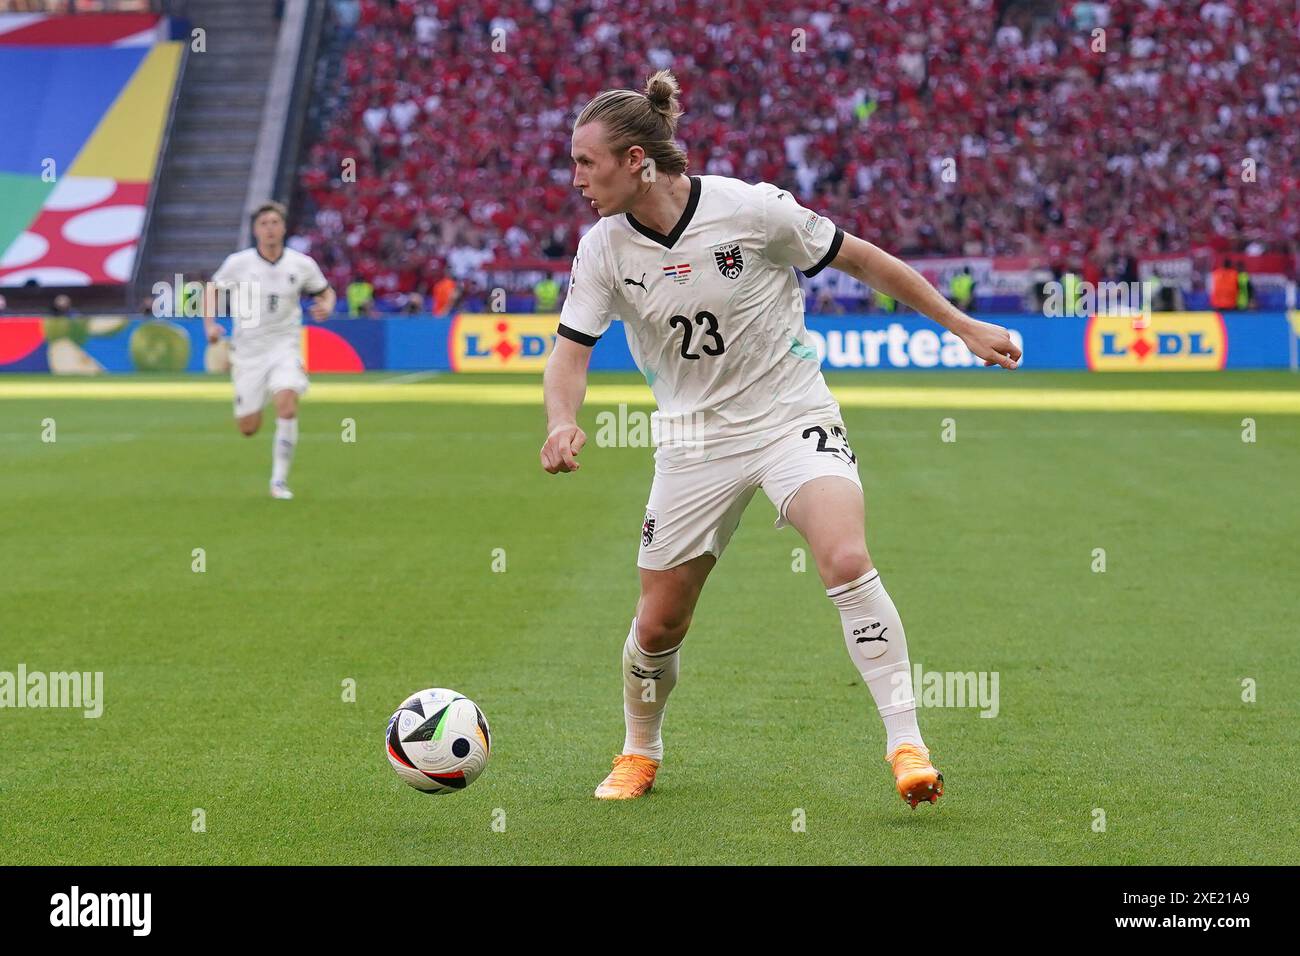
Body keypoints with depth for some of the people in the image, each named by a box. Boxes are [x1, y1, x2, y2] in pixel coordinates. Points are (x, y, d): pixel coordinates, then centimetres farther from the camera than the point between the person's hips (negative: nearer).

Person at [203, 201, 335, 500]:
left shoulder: (302, 265, -5)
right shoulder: (238, 263, -7)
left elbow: (325, 291, 12)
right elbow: (212, 289, 7)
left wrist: (326, 307, -11)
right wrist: (210, 324, -8)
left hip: (284, 346, 0)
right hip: (248, 349, 0)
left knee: (287, 405, -26)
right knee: (249, 428, 4)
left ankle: (279, 480, -15)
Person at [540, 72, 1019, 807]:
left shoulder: (750, 209, -16)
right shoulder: (604, 249, -6)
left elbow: (861, 259, -4)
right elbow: (571, 352, -2)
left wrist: (963, 326, -1)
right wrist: (563, 424, -25)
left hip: (793, 417, -3)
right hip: (695, 439, 3)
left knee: (847, 561, -28)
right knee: (658, 624, 6)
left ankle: (908, 746, -21)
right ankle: (639, 755, 34)